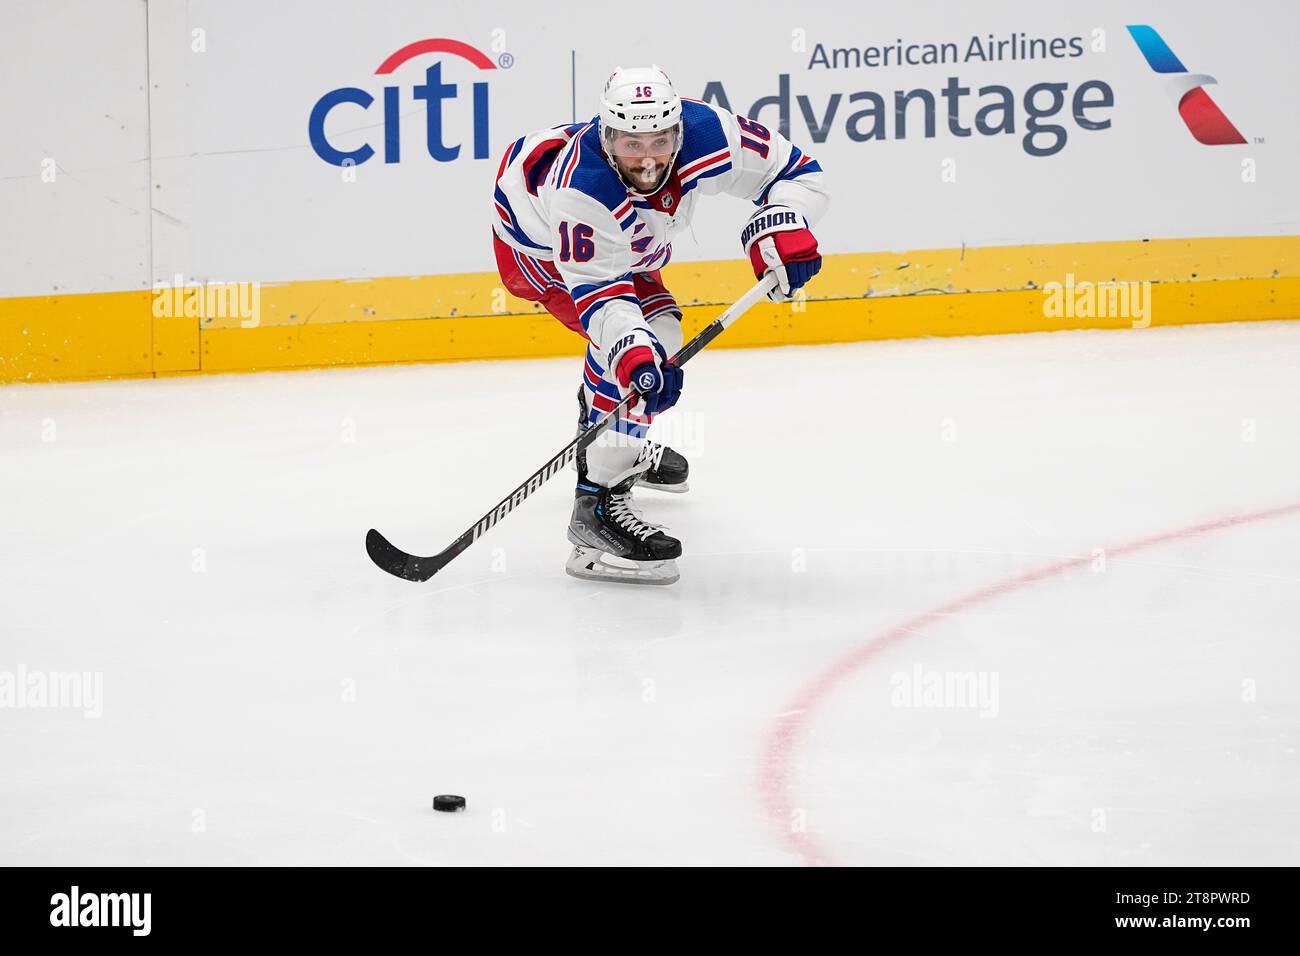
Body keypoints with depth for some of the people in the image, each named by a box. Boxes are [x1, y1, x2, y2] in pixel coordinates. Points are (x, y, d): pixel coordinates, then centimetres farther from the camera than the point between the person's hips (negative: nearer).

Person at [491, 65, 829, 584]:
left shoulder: (707, 133, -31)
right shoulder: (581, 190, -44)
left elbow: (796, 172, -20)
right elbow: (596, 290, -41)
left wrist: (782, 228, -37)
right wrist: (632, 355, -56)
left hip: (622, 236, 7)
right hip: (537, 238, -7)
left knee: (657, 331, 21)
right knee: (632, 341, -24)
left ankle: (609, 436, 51)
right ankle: (599, 504, -27)